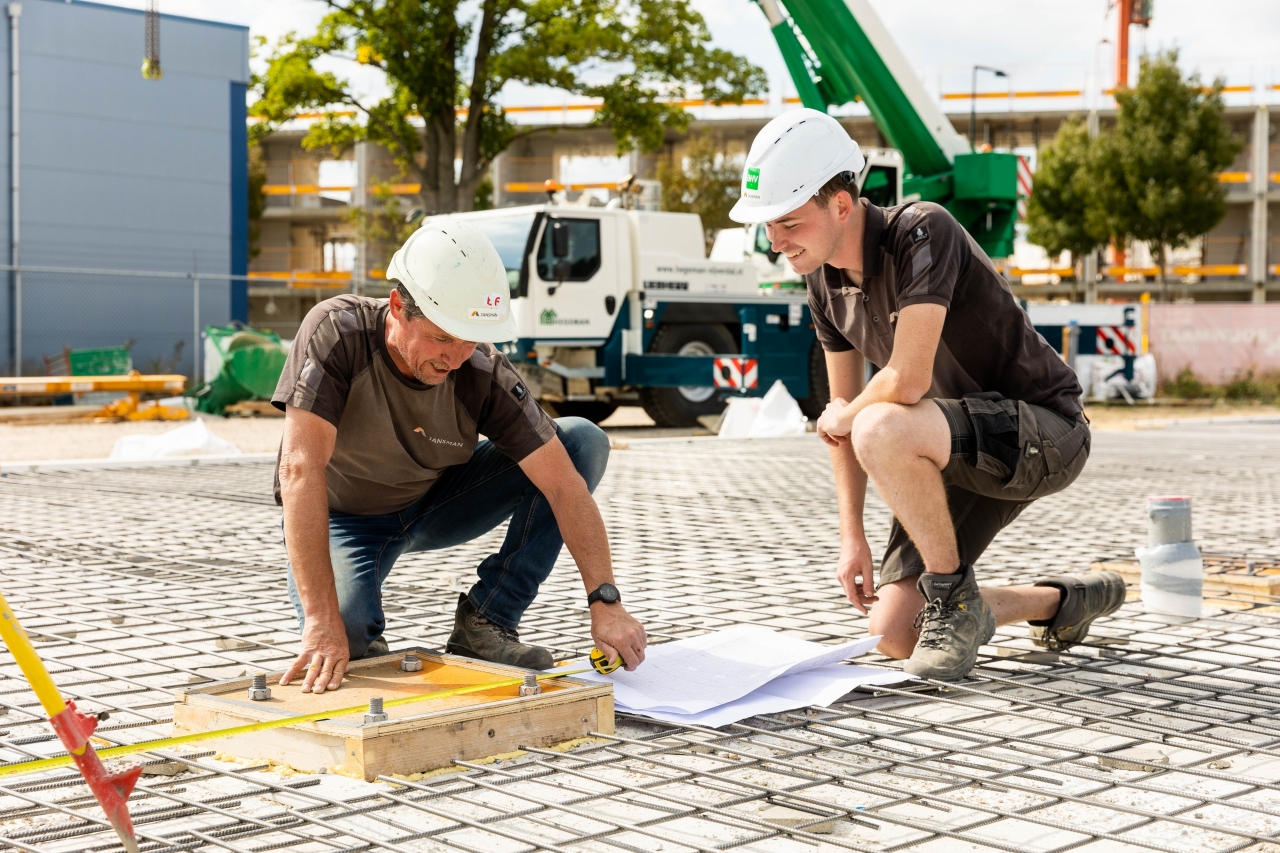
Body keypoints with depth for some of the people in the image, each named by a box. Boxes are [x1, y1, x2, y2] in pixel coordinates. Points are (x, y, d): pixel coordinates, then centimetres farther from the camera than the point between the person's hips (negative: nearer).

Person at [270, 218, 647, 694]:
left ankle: (484, 622, -10)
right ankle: (366, 638, 6)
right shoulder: (337, 333, -32)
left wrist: (604, 602, -34)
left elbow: (564, 483, -25)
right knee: (344, 643, -34)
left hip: (436, 502, 3)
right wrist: (322, 620, -46)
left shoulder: (484, 373, -25)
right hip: (344, 518, -3)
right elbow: (301, 468, -40)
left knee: (584, 441, -15)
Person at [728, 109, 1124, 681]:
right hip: (964, 450, 9)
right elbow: (843, 408, 8)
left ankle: (955, 597, -13)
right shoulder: (824, 279, 1)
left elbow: (908, 381, -33)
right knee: (895, 634, 2)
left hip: (1045, 432, -9)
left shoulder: (921, 232, -25)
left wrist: (841, 420, -11)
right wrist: (852, 536, 4)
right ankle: (1067, 600, 24)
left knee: (881, 429, -36)